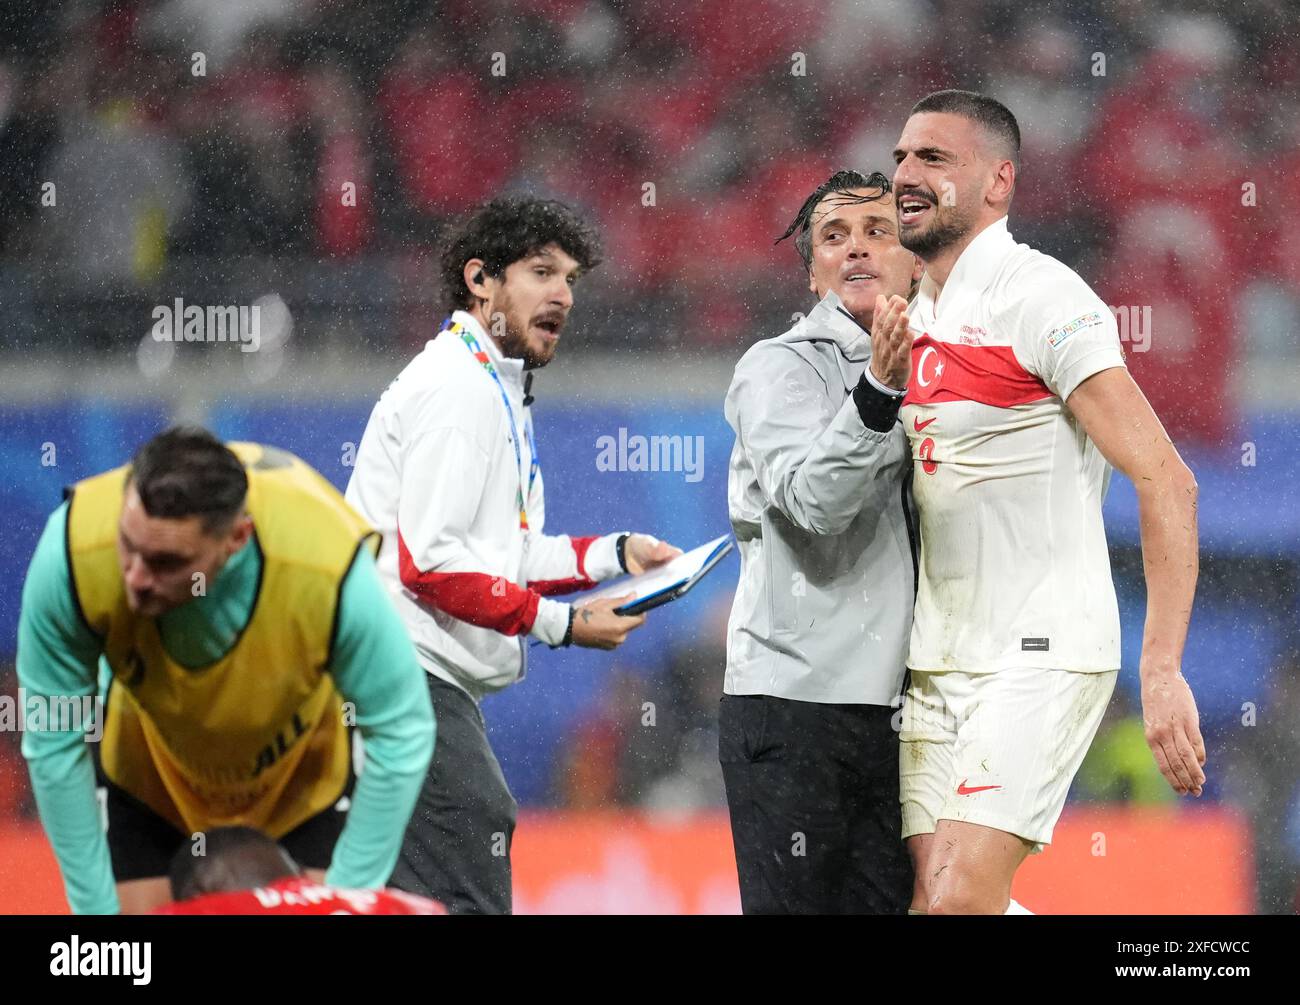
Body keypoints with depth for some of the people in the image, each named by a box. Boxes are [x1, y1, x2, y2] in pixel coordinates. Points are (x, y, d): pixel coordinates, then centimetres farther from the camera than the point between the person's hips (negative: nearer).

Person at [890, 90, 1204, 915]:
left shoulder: (1039, 298, -11)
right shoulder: (917, 318, 14)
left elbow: (1165, 481, -17)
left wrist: (1163, 672, -23)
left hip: (1039, 657, -8)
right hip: (936, 664, 8)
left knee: (959, 901, -21)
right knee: (933, 900, 2)